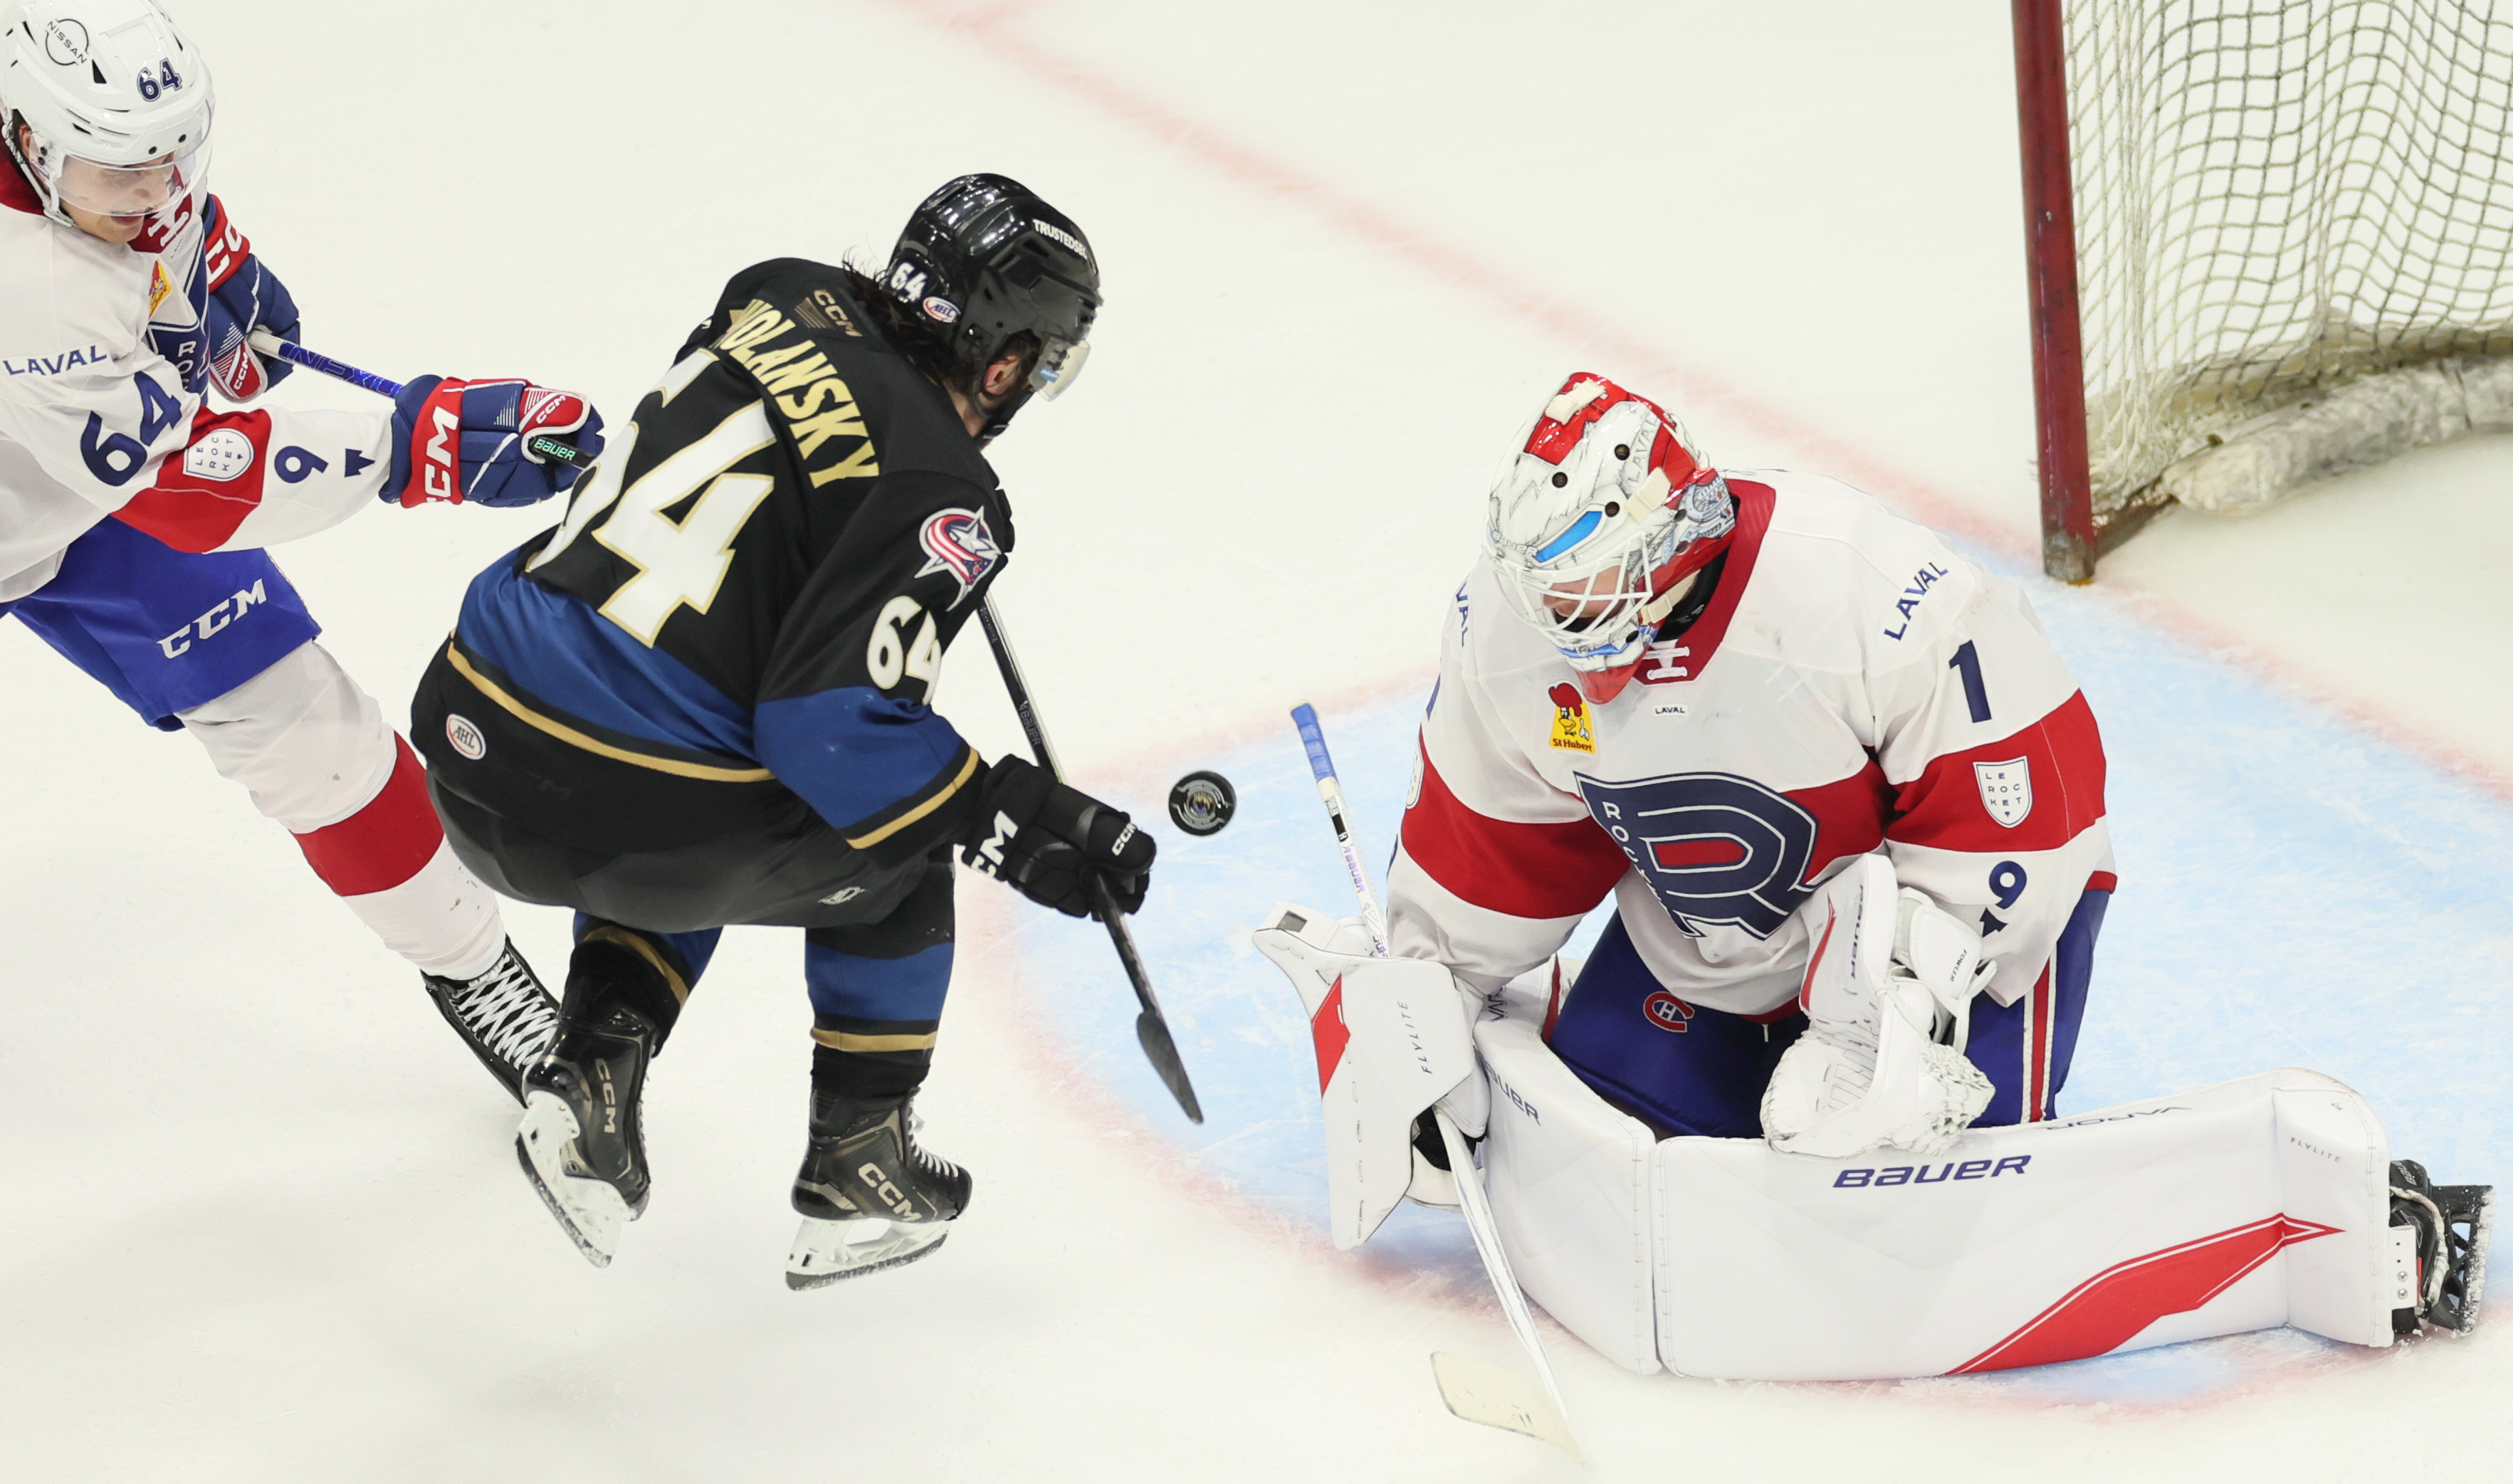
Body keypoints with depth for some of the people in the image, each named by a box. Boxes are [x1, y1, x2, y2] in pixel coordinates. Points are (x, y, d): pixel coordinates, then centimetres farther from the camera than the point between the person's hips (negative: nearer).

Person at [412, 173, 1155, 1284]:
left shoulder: (782, 299, 9)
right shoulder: (940, 496, -12)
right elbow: (831, 722, -19)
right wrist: (1015, 825, -10)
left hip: (466, 739, 7)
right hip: (615, 815, -7)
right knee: (892, 859, 20)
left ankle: (588, 1084, 20)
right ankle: (858, 1177, 27)